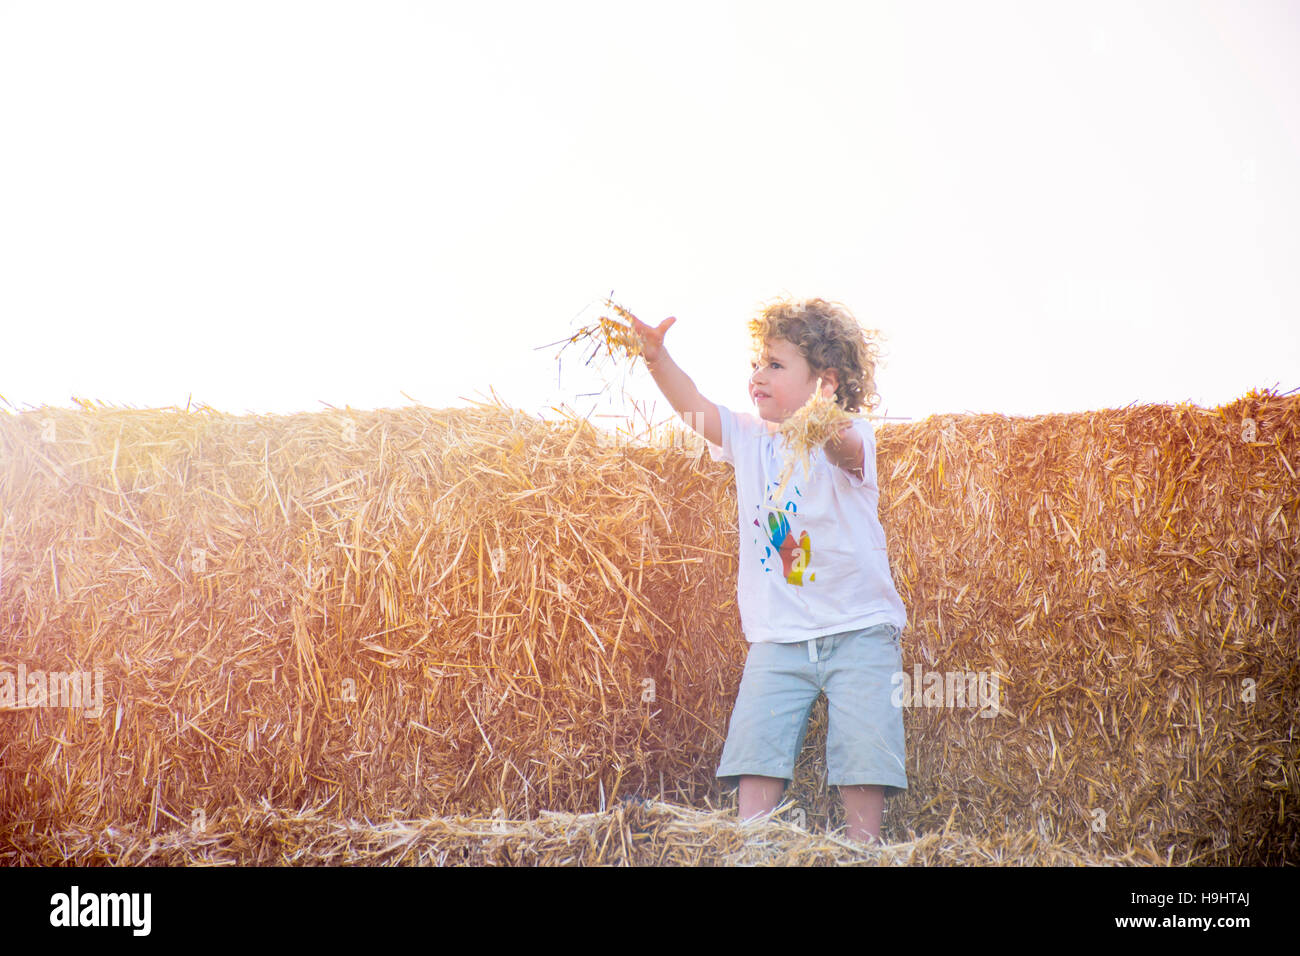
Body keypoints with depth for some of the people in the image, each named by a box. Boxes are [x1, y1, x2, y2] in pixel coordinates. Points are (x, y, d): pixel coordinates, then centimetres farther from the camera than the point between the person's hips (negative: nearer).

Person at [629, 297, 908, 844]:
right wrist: (656, 355, -19)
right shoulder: (749, 438, 8)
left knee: (862, 763, -5)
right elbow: (693, 406, -3)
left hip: (859, 631, -4)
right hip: (778, 636, 4)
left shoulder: (851, 438, -9)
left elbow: (849, 450, -33)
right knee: (756, 755, -6)